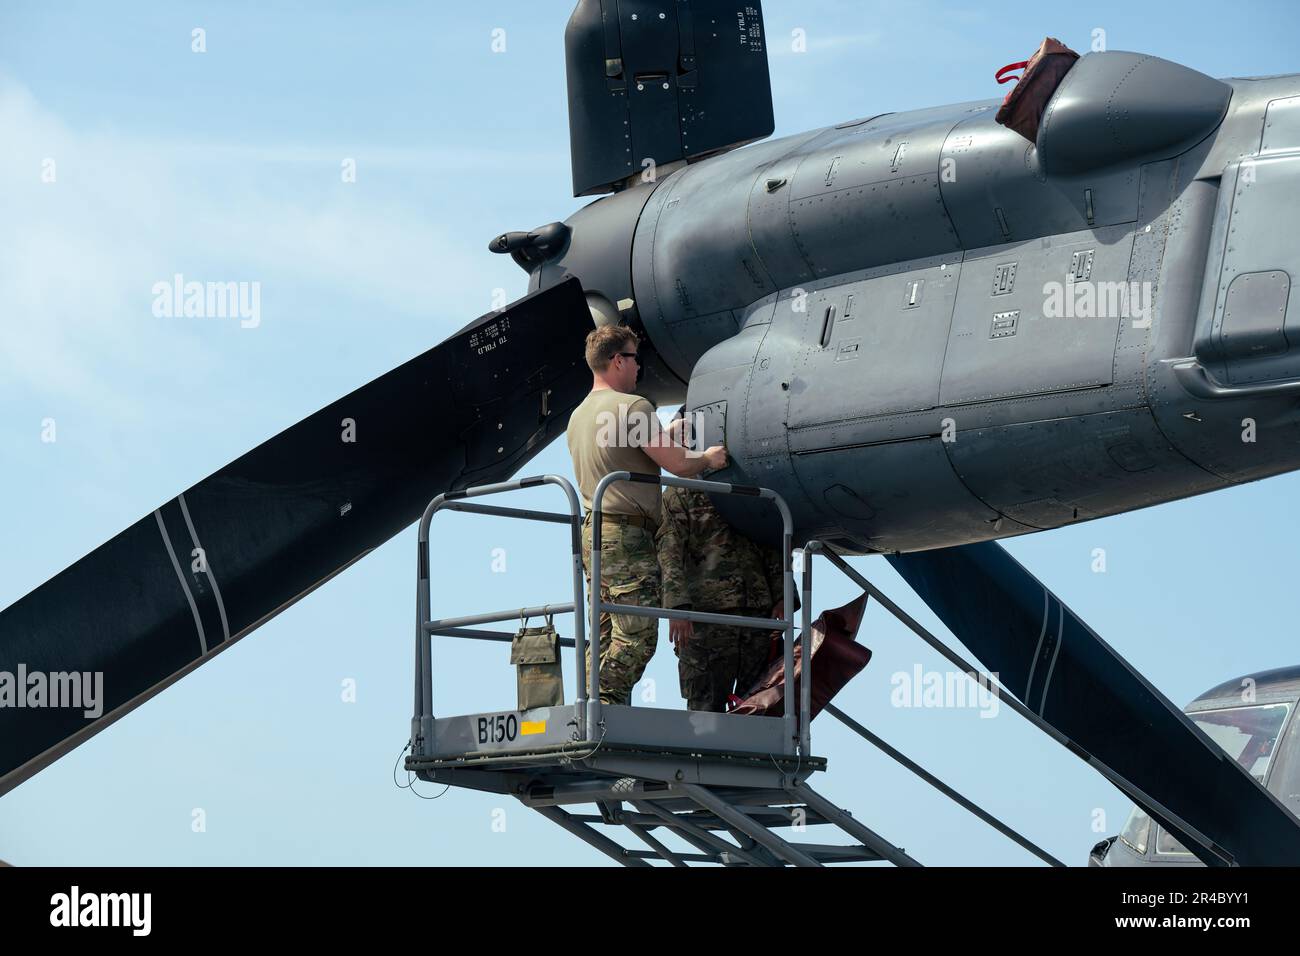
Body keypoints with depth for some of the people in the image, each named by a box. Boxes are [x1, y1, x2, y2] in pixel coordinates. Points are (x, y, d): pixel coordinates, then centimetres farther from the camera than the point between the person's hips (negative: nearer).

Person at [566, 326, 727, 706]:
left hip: (593, 532, 9)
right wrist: (708, 458, 7)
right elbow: (678, 464, -13)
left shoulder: (579, 415, 17)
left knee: (604, 639, 9)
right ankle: (605, 708, -17)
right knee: (637, 638, -10)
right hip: (628, 536, -9)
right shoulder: (631, 407, -11)